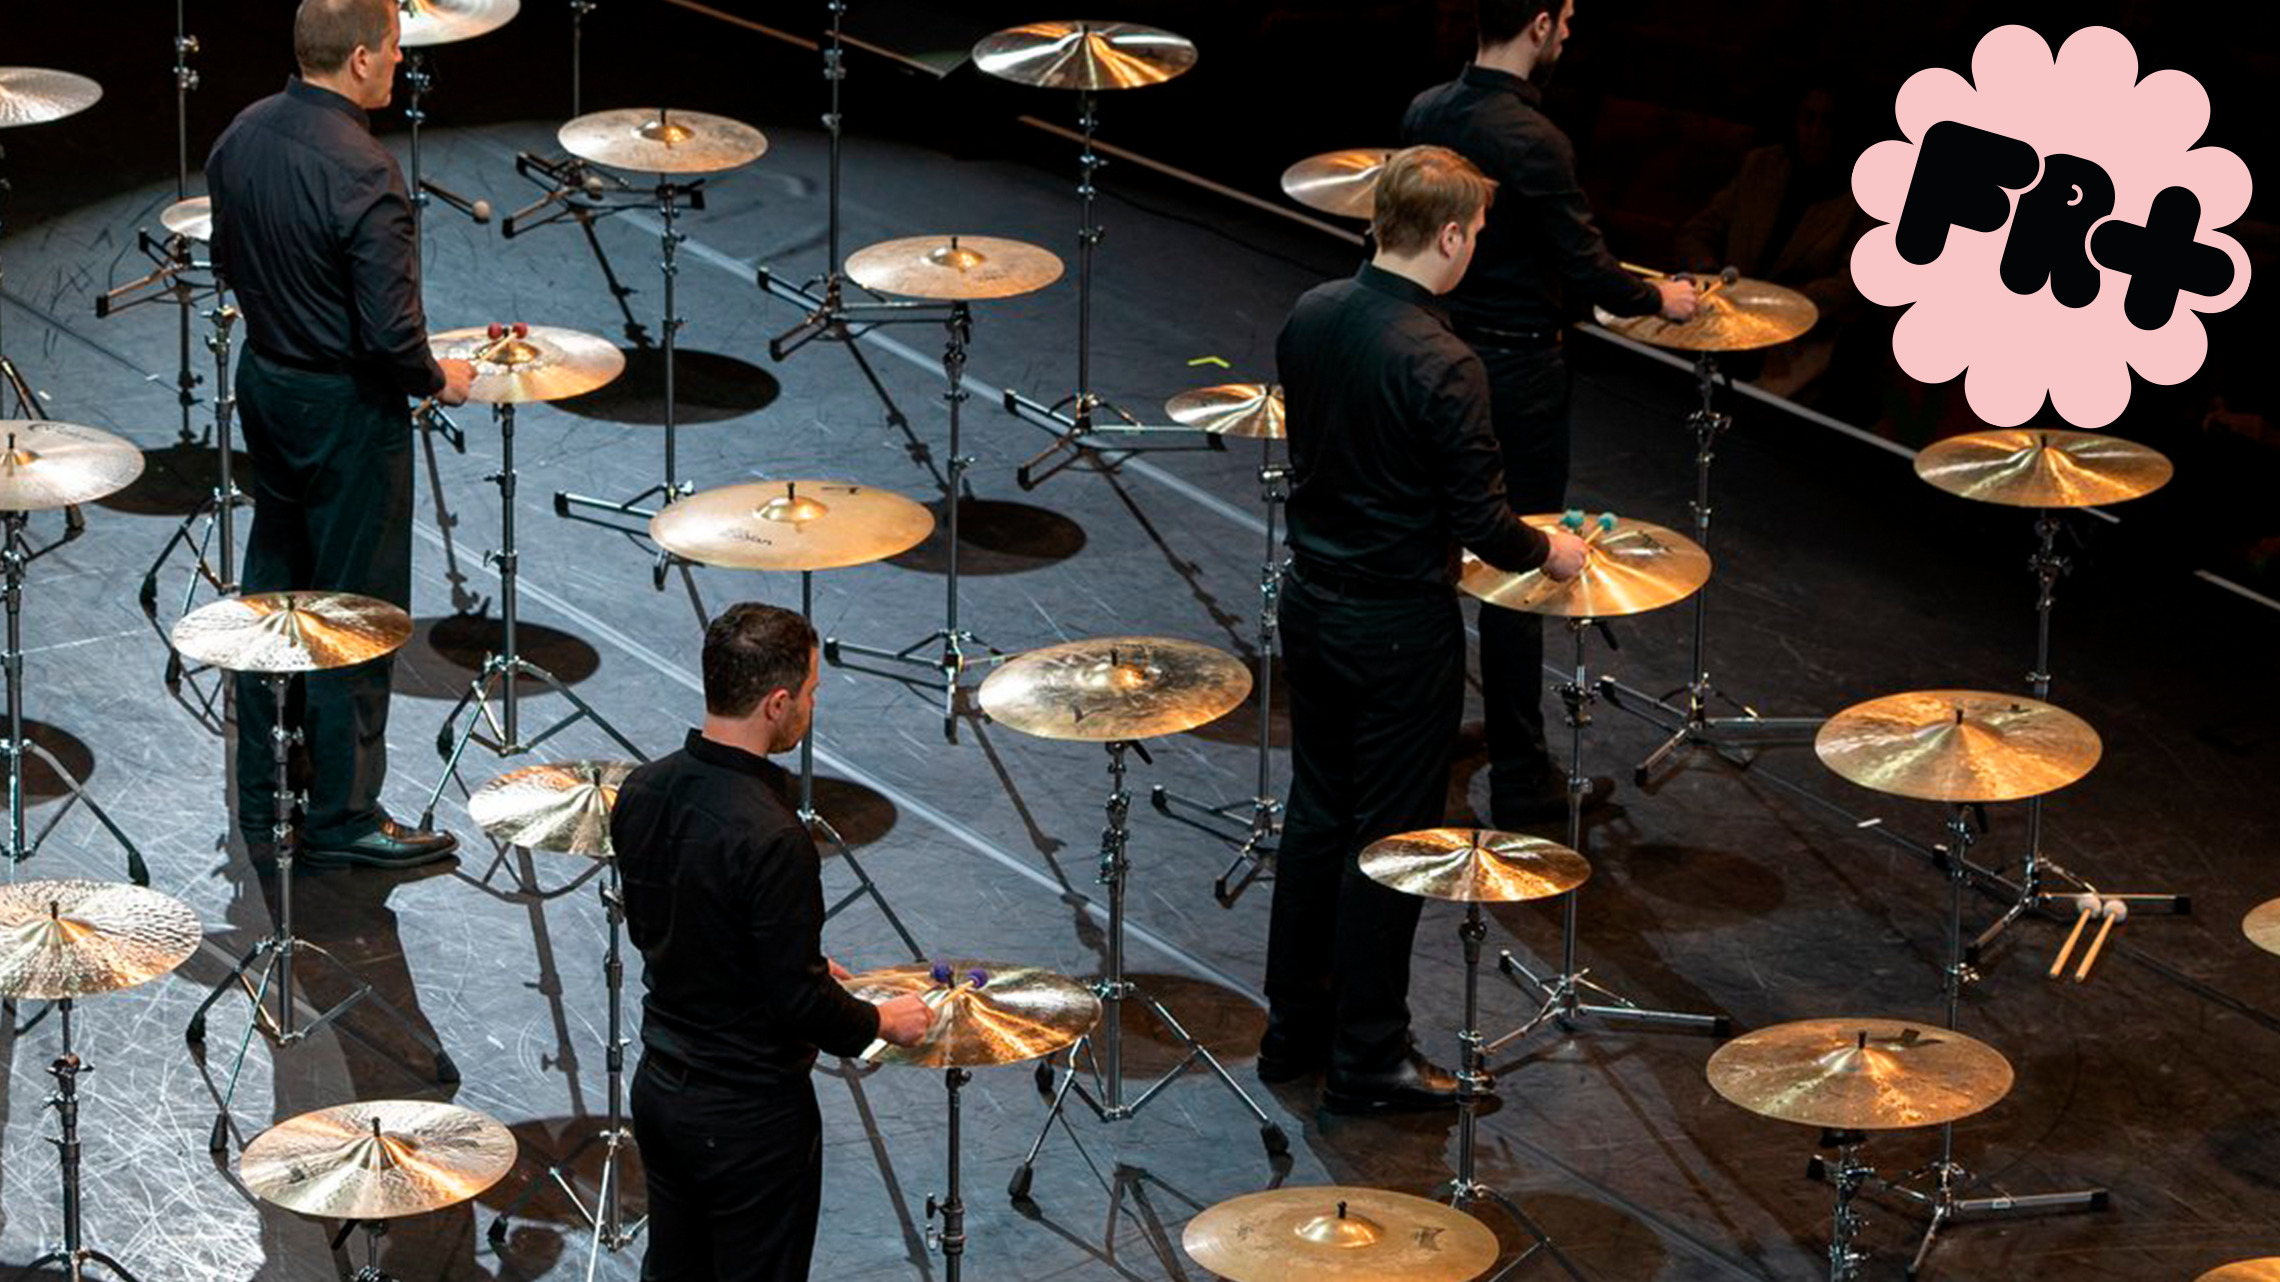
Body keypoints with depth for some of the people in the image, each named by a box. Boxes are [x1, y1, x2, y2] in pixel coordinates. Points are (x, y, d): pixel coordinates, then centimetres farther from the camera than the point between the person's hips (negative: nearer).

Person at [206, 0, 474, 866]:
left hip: (263, 380, 8)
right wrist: (438, 379, -8)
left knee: (273, 590, 20)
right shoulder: (360, 172, -27)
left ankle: (262, 796, 31)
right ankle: (342, 817, 11)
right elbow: (390, 332, -27)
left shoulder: (244, 135, -2)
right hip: (346, 408, -8)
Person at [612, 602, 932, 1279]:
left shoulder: (643, 792, -4)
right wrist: (881, 1021, -5)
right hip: (747, 1116, -7)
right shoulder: (769, 837, -29)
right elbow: (799, 1003, -25)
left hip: (660, 1089, 8)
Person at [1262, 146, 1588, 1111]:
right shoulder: (1440, 367, -26)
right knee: (1388, 839, 5)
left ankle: (1294, 1027, 30)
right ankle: (1367, 1059, 14)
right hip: (1399, 628, -7)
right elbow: (1482, 524, -21)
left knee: (1315, 814, 19)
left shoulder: (1310, 316, -3)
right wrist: (1548, 551, -1)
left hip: (1311, 598, 7)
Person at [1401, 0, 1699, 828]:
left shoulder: (1426, 113, 0)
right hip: (1515, 372, -8)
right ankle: (1520, 783, 8)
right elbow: (1586, 270, -20)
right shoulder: (1531, 141, -24)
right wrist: (1658, 299, -2)